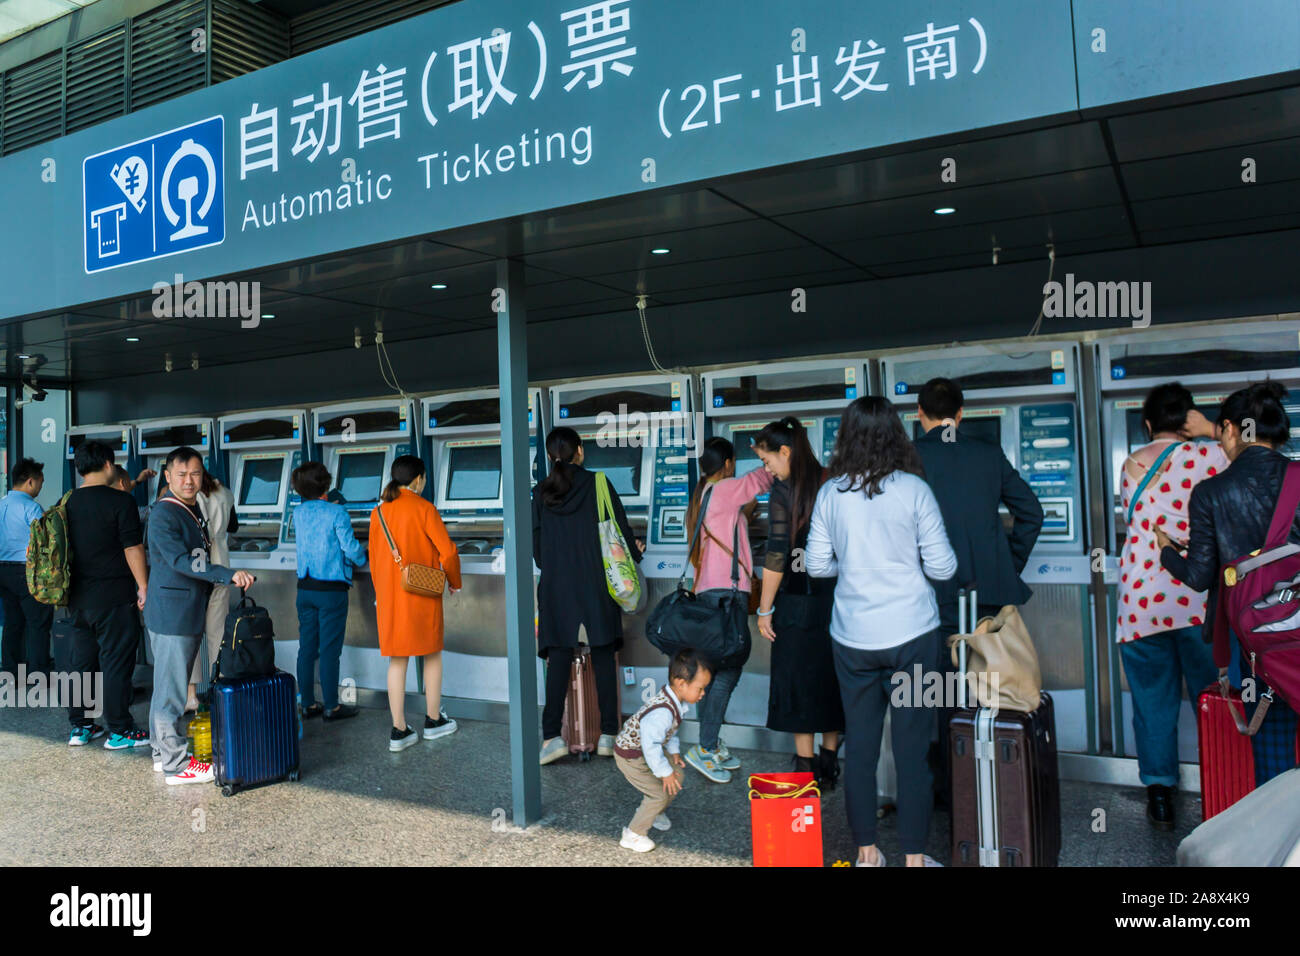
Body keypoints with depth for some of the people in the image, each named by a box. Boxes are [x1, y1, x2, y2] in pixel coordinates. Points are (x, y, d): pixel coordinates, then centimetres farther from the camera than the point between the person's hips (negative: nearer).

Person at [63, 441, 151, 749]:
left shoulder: (67, 503, 7)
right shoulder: (120, 501, -13)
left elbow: (66, 548, 16)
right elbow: (132, 549, -15)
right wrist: (143, 588, -8)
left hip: (78, 597, 7)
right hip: (114, 596, -7)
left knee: (80, 660, 14)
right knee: (116, 661, -1)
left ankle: (79, 727, 22)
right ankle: (119, 731, 5)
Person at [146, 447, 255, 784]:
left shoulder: (196, 509, 13)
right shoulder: (163, 514, -15)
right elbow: (180, 561, -26)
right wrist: (229, 575, -32)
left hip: (192, 614, 10)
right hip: (171, 615, -9)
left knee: (169, 687, 17)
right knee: (171, 690, -2)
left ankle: (164, 753, 28)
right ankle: (176, 764, 6)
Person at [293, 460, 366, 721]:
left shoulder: (298, 513, 5)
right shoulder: (336, 513, -13)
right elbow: (351, 548, -13)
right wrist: (362, 559, 8)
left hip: (305, 589, 6)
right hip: (331, 590, -6)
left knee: (306, 647, 10)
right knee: (329, 649, 0)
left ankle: (308, 704, 18)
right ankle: (331, 707, 6)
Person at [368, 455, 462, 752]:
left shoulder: (379, 512, 5)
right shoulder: (424, 508, -11)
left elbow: (374, 557, 10)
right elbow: (447, 550, -14)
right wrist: (454, 581, 3)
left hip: (389, 595, 5)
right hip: (423, 595, -4)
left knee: (397, 660, 8)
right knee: (432, 654, 12)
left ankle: (399, 730, 9)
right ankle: (433, 720, 22)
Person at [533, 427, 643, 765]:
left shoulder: (541, 492, 4)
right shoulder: (597, 484, -2)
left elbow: (536, 542, 8)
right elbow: (621, 528, 0)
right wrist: (635, 552, 17)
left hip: (557, 585, 1)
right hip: (596, 582, -1)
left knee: (559, 658, 2)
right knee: (603, 657, 5)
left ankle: (552, 735, -4)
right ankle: (608, 734, 9)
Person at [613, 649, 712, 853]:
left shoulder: (676, 702, -7)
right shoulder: (662, 712, -39)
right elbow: (651, 746, -35)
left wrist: (673, 751, 6)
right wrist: (664, 772, -24)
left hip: (648, 749, 9)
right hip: (631, 757, -9)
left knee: (677, 775, 13)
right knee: (659, 794, -7)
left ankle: (655, 812, 37)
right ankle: (633, 835, 10)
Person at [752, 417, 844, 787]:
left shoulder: (783, 490, -12)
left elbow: (776, 556, -14)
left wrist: (765, 609, -7)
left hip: (797, 602, -5)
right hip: (835, 599, 5)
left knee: (797, 683, 6)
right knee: (829, 679, 15)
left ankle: (806, 771, 11)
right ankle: (830, 767, 25)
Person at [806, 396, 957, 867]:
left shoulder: (830, 493, -2)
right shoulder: (914, 489, -8)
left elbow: (817, 565, 3)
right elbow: (942, 567, -6)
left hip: (852, 638, 2)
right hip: (911, 634, -2)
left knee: (859, 746, 12)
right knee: (912, 749, 7)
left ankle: (866, 853, 23)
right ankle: (914, 857, 16)